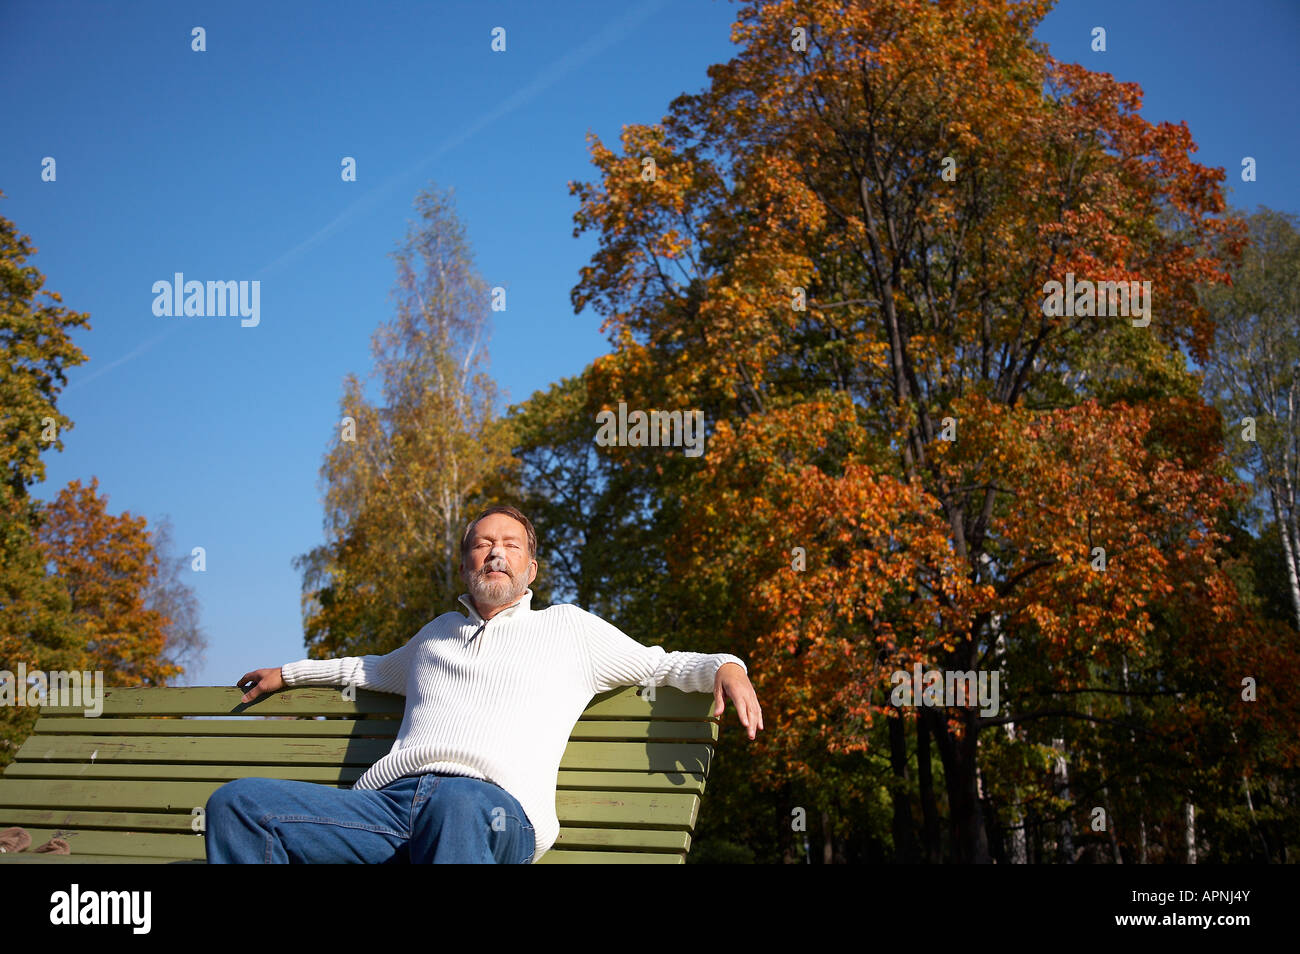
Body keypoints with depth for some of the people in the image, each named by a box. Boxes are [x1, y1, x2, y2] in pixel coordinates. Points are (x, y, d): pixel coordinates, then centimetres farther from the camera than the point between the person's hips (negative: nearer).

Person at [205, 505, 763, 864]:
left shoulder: (569, 627, 26)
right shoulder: (438, 634, 37)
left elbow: (660, 665, 27)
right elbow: (377, 670, 56)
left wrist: (726, 667, 7)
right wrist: (289, 673, 60)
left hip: (496, 806, -5)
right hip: (390, 800, 5)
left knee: (458, 806, -46)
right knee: (238, 804, -19)